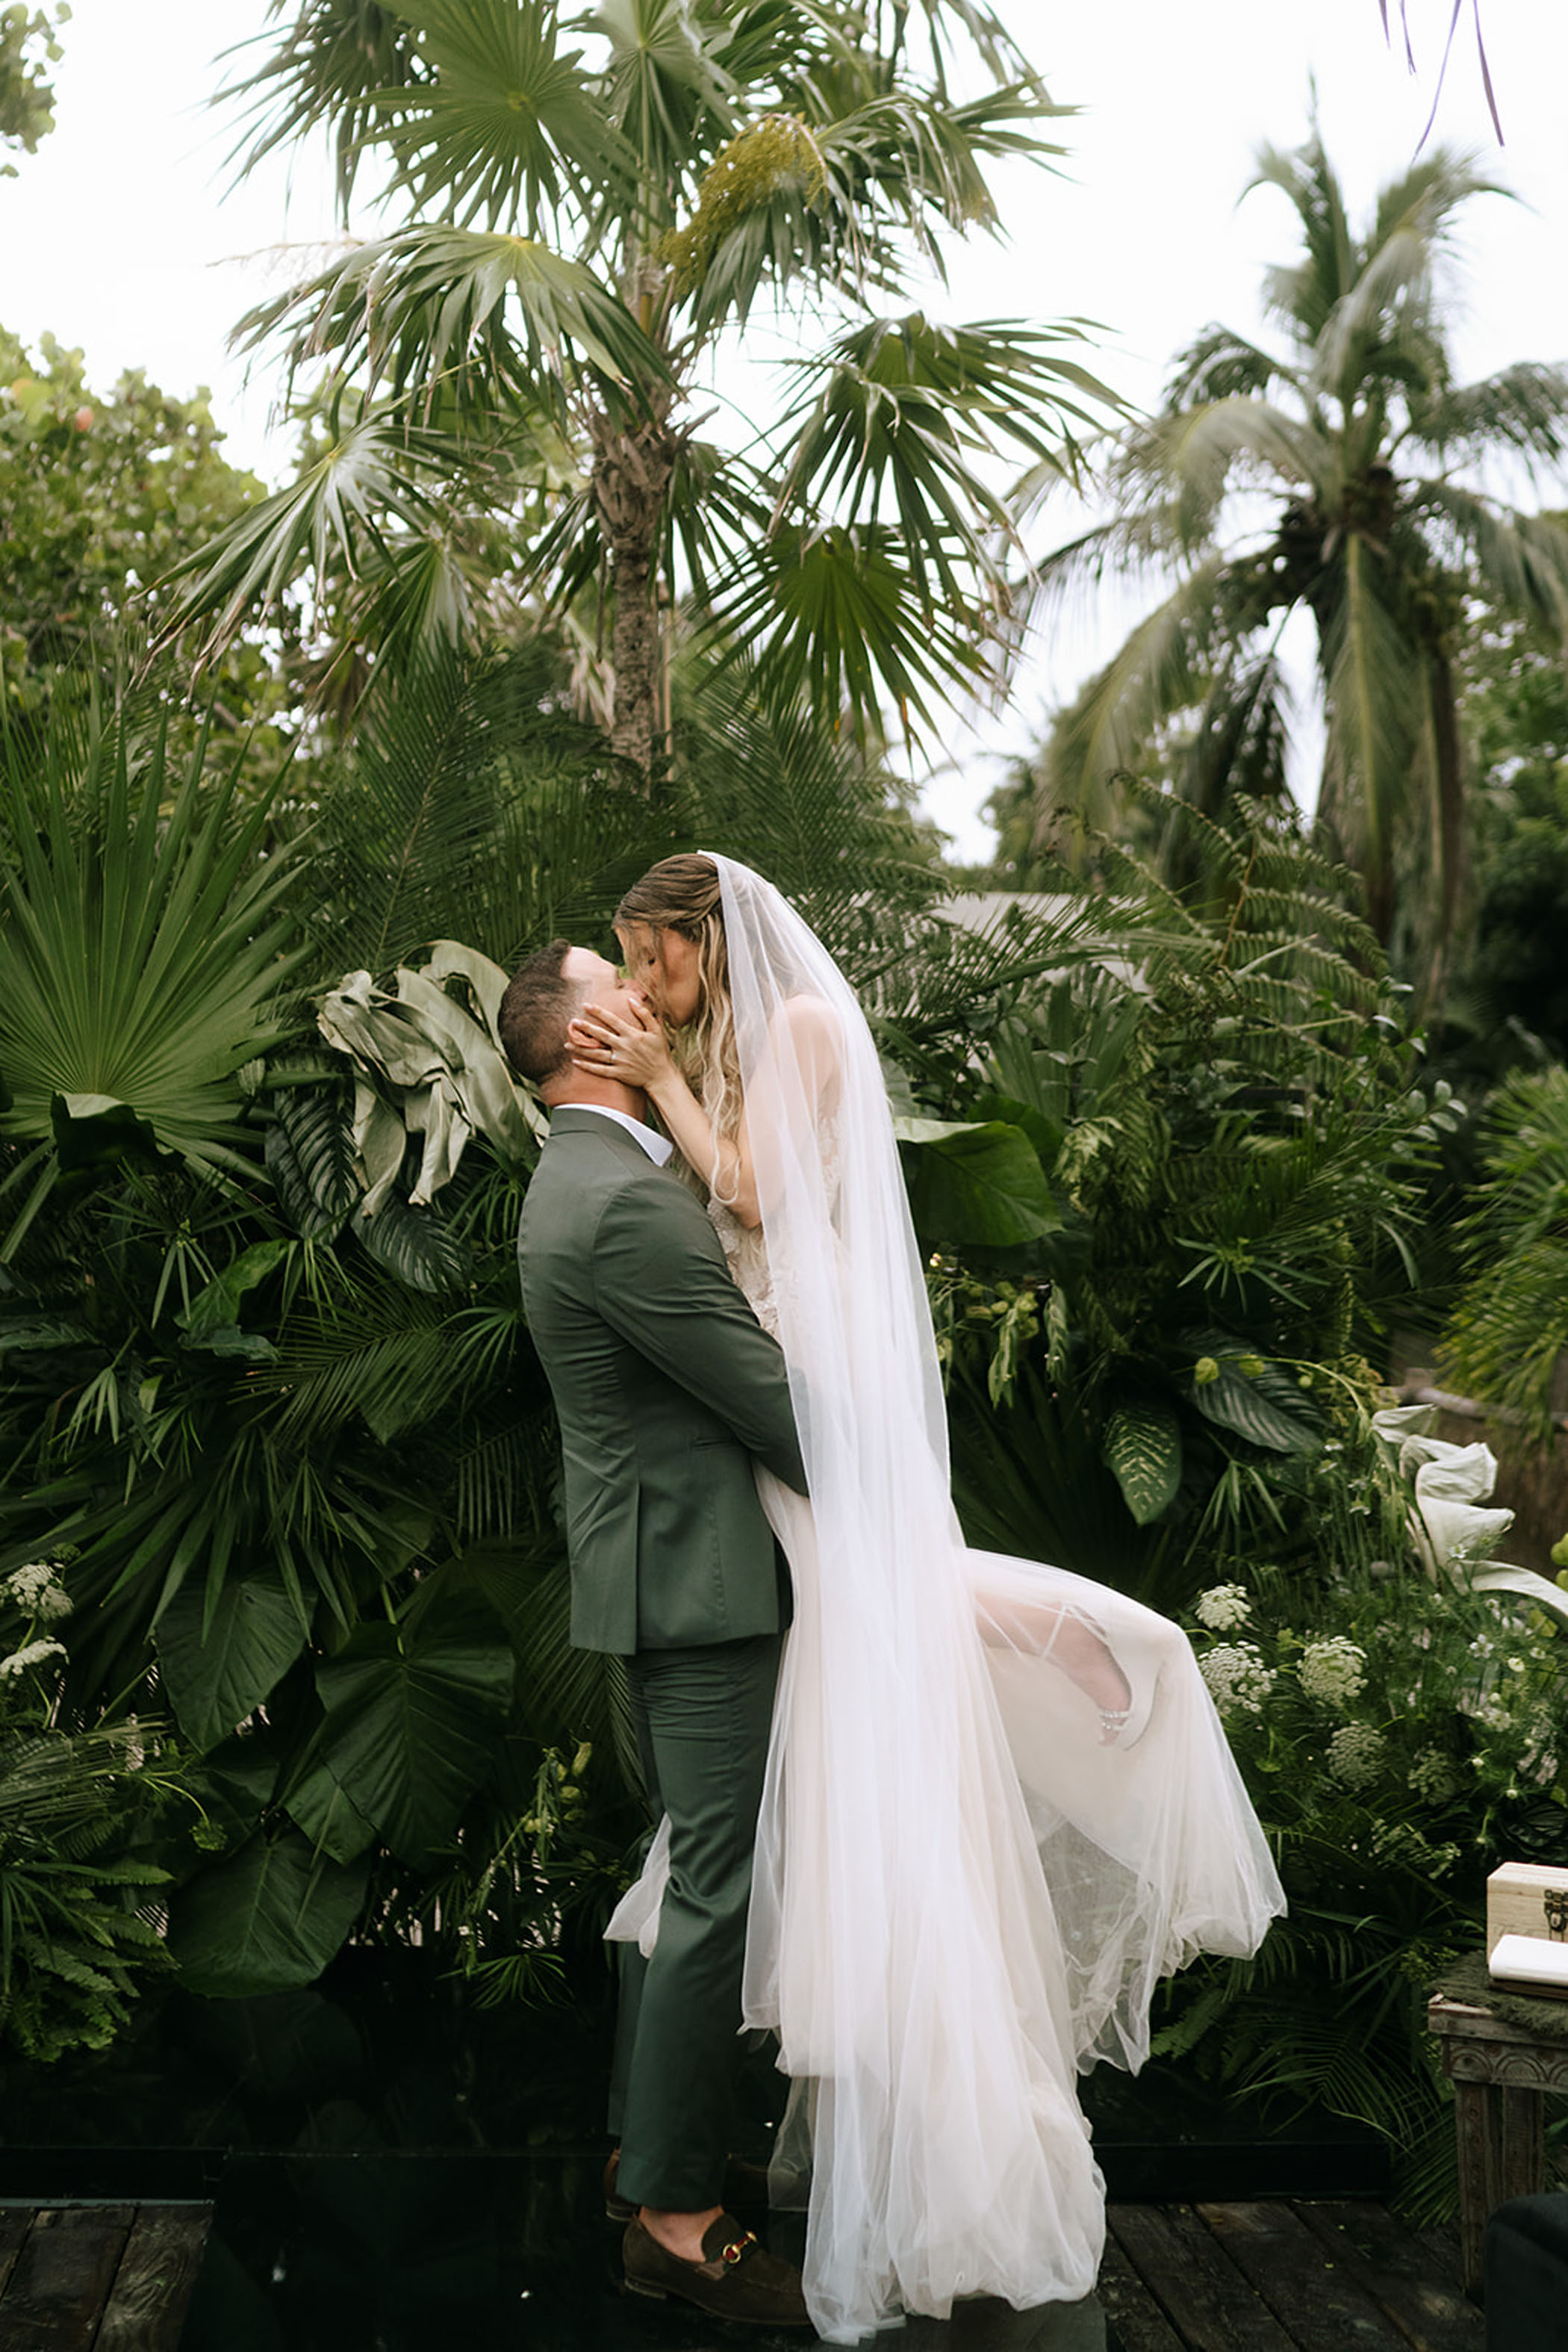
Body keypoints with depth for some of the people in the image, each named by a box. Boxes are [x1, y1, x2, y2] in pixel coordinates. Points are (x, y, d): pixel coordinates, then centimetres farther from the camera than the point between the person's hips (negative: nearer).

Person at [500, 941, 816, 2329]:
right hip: (700, 1578, -11)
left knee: (691, 1870, 20)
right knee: (719, 1889, -3)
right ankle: (677, 2217, 8)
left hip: (662, 1571, 11)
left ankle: (649, 2144, 33)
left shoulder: (588, 1179, 14)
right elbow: (769, 1396, -18)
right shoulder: (627, 1202, -21)